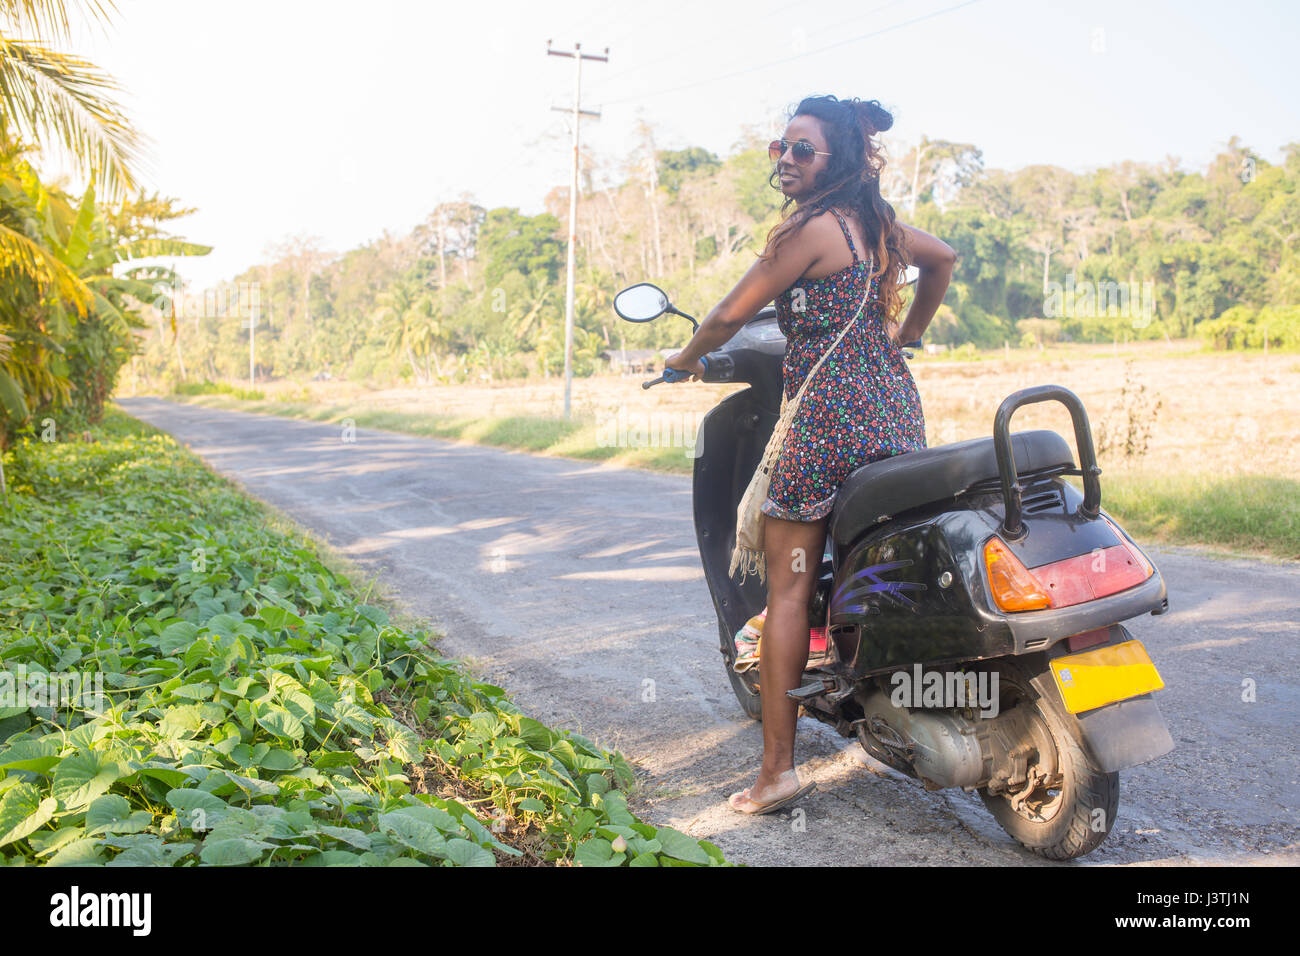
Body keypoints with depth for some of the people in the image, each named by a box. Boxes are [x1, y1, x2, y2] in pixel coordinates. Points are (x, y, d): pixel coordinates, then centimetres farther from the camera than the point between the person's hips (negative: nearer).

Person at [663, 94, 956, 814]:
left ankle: (778, 768, 1)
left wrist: (686, 360, 10)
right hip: (898, 409, 9)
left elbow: (729, 314, -9)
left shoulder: (810, 226, -9)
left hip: (829, 417, -8)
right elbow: (944, 258, 33)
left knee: (788, 591, -2)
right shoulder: (875, 220, 14)